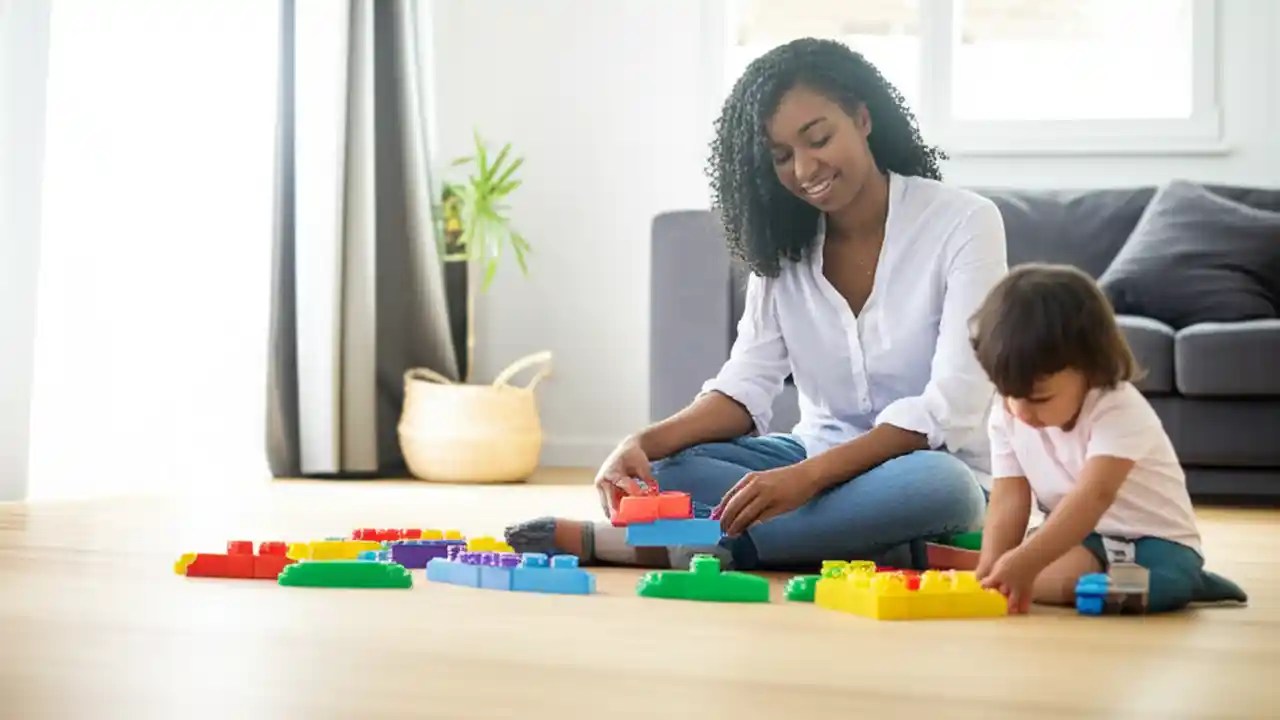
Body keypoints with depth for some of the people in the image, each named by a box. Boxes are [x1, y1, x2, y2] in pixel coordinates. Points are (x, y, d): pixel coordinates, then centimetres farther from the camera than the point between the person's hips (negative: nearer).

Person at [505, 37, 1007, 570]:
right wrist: (647, 442, -26)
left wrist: (808, 476, -33)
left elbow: (948, 409, -20)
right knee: (665, 472, -21)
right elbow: (747, 385, -6)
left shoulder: (964, 224, -12)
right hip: (816, 457, 4)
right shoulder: (784, 242, 4)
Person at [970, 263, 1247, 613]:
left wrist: (1026, 562, -49)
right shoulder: (1006, 414, -5)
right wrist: (993, 566, -29)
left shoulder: (1118, 410, -24)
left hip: (1152, 541, -4)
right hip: (1076, 540, 4)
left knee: (1161, 582, -37)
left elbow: (1095, 495, -37)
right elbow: (1009, 498, -10)